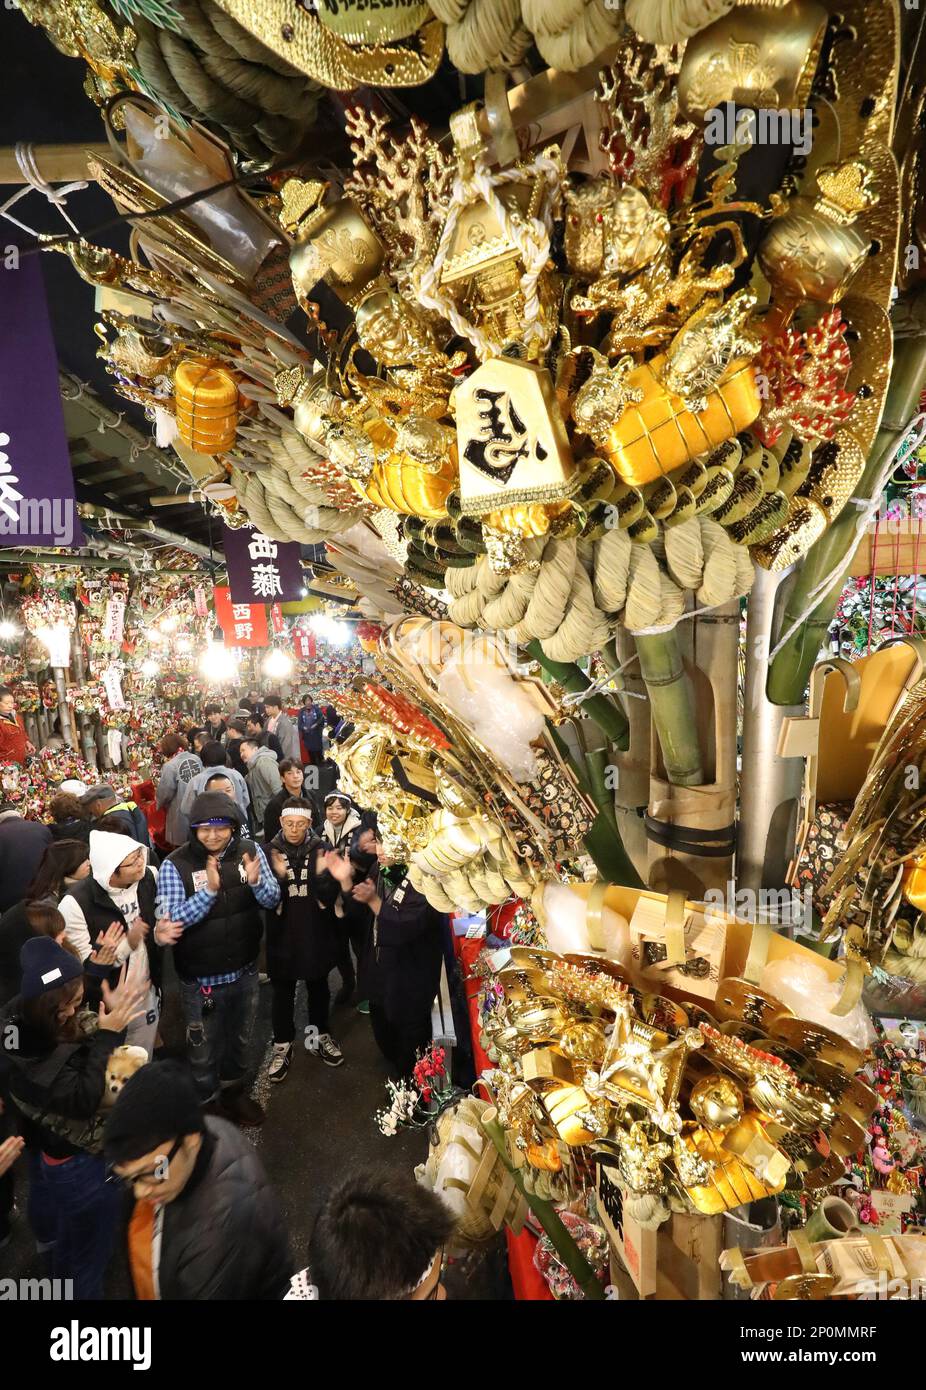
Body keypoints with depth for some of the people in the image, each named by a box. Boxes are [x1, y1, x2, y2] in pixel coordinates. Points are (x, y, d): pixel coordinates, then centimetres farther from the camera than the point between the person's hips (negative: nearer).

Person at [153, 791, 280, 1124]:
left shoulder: (250, 850, -10)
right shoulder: (175, 865, -19)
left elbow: (273, 899, -9)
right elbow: (171, 921, -24)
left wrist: (256, 881, -31)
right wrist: (209, 890, -37)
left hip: (244, 971, 4)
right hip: (201, 979, -3)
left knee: (240, 1038, 26)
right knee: (203, 1049, 19)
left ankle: (234, 1091, 52)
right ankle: (206, 1104, 44)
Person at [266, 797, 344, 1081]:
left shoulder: (321, 850, -8)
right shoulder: (270, 852, -8)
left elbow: (330, 896, -11)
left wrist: (322, 874, -31)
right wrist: (278, 876, -31)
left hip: (317, 935, 1)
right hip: (283, 936, -1)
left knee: (318, 989, 19)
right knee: (283, 994, 12)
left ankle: (319, 1036, 38)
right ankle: (282, 1046, 30)